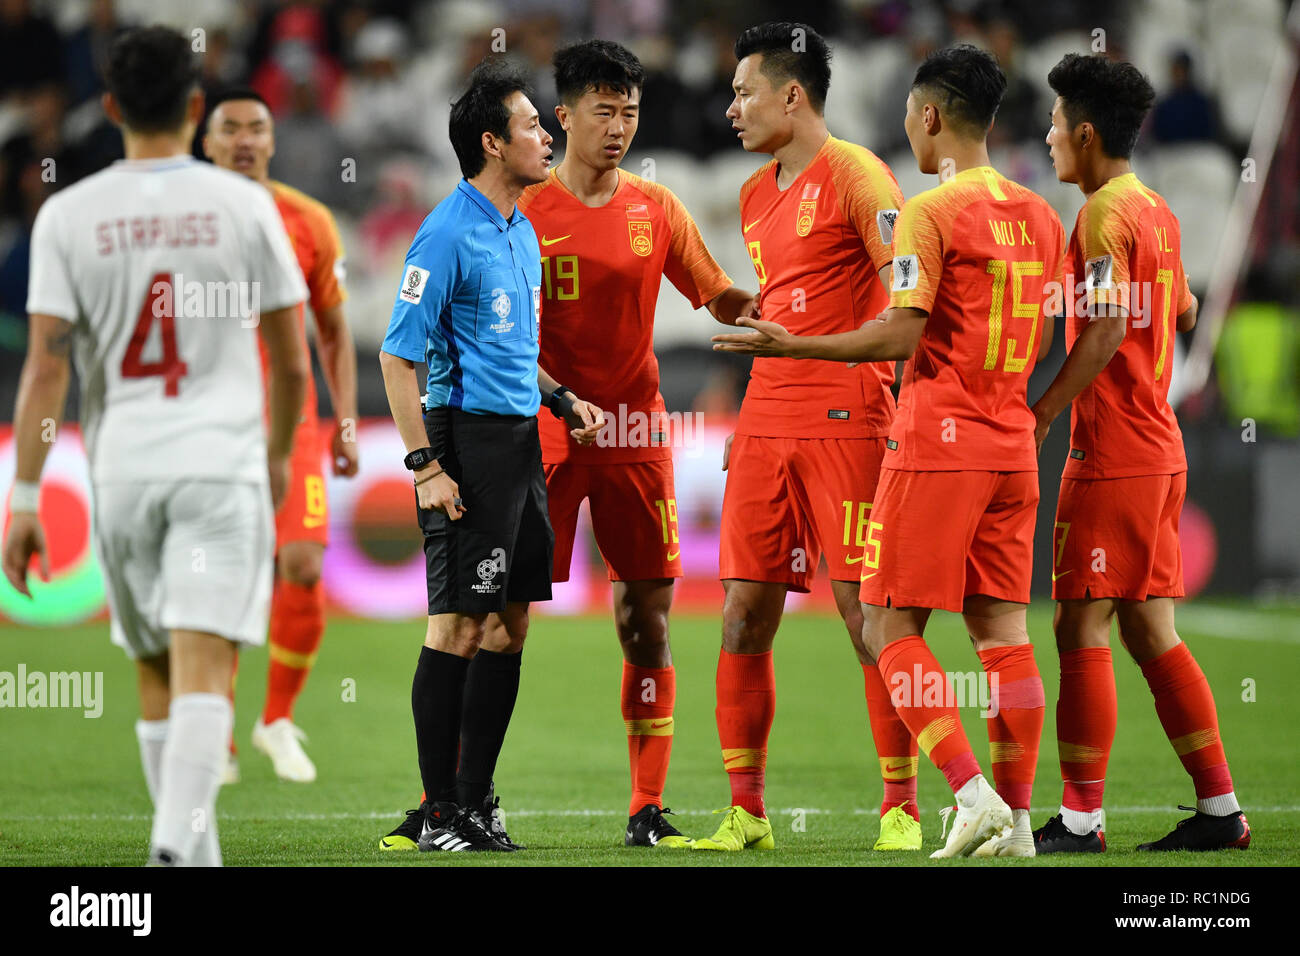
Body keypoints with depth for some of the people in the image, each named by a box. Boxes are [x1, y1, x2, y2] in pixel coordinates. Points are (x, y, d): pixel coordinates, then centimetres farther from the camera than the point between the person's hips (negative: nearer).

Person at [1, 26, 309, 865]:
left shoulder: (68, 215, 0)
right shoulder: (243, 205, 0)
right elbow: (293, 363, 5)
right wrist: (279, 454, 23)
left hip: (121, 468, 2)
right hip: (222, 462, -2)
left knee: (159, 677, 15)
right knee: (204, 673, -9)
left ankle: (195, 852, 23)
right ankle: (177, 847, -25)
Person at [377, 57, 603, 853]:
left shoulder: (523, 234, 15)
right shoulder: (448, 234, -12)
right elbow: (399, 355, -14)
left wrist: (562, 400, 12)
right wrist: (426, 467, -18)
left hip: (521, 443, 9)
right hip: (468, 436, -9)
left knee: (510, 624, 10)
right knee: (459, 625, -7)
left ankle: (476, 801, 17)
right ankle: (439, 814, -2)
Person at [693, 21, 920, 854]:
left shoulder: (853, 175, -7)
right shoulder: (756, 197, 18)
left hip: (845, 423, -8)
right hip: (767, 424, 8)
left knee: (869, 613, -7)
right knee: (743, 614, 3)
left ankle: (902, 809, -1)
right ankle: (746, 815, 8)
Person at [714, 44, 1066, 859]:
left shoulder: (931, 212, -12)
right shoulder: (1038, 215, 10)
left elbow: (901, 335, -18)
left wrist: (793, 347, -11)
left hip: (938, 443, -7)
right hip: (1012, 446, 7)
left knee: (891, 625, -1)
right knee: (1002, 626, 7)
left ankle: (974, 795, -12)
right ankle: (1015, 820, 4)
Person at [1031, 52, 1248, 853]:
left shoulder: (1105, 214, -13)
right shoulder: (1158, 212, 15)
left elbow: (1107, 328, -22)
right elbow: (1183, 313, 26)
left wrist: (1042, 414, -20)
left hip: (1112, 456, -9)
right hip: (1161, 450, 9)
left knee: (1082, 628, -6)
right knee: (1150, 631, 10)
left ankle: (1081, 817, -6)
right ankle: (1220, 808, 10)